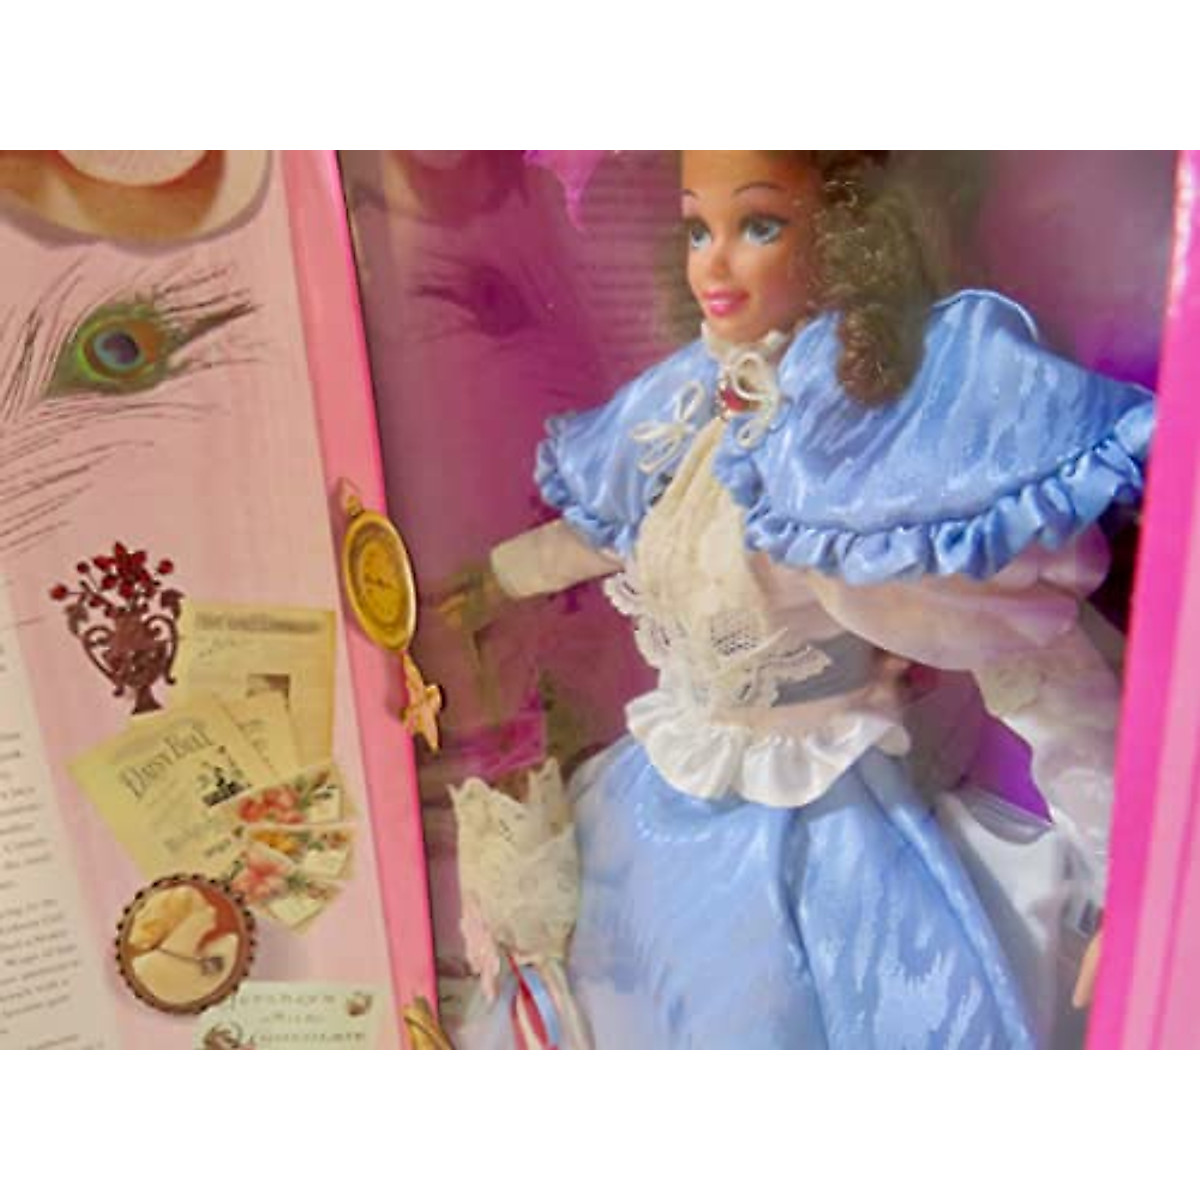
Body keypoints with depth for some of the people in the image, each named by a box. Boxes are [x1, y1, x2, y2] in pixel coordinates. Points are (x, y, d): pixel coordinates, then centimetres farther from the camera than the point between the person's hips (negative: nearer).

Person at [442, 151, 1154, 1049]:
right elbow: (603, 532, 16)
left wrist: (1121, 882, -18)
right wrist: (488, 588, 29)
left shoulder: (893, 426, -22)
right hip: (667, 818, 6)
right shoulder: (690, 412, -3)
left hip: (825, 841, -6)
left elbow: (1037, 669, -19)